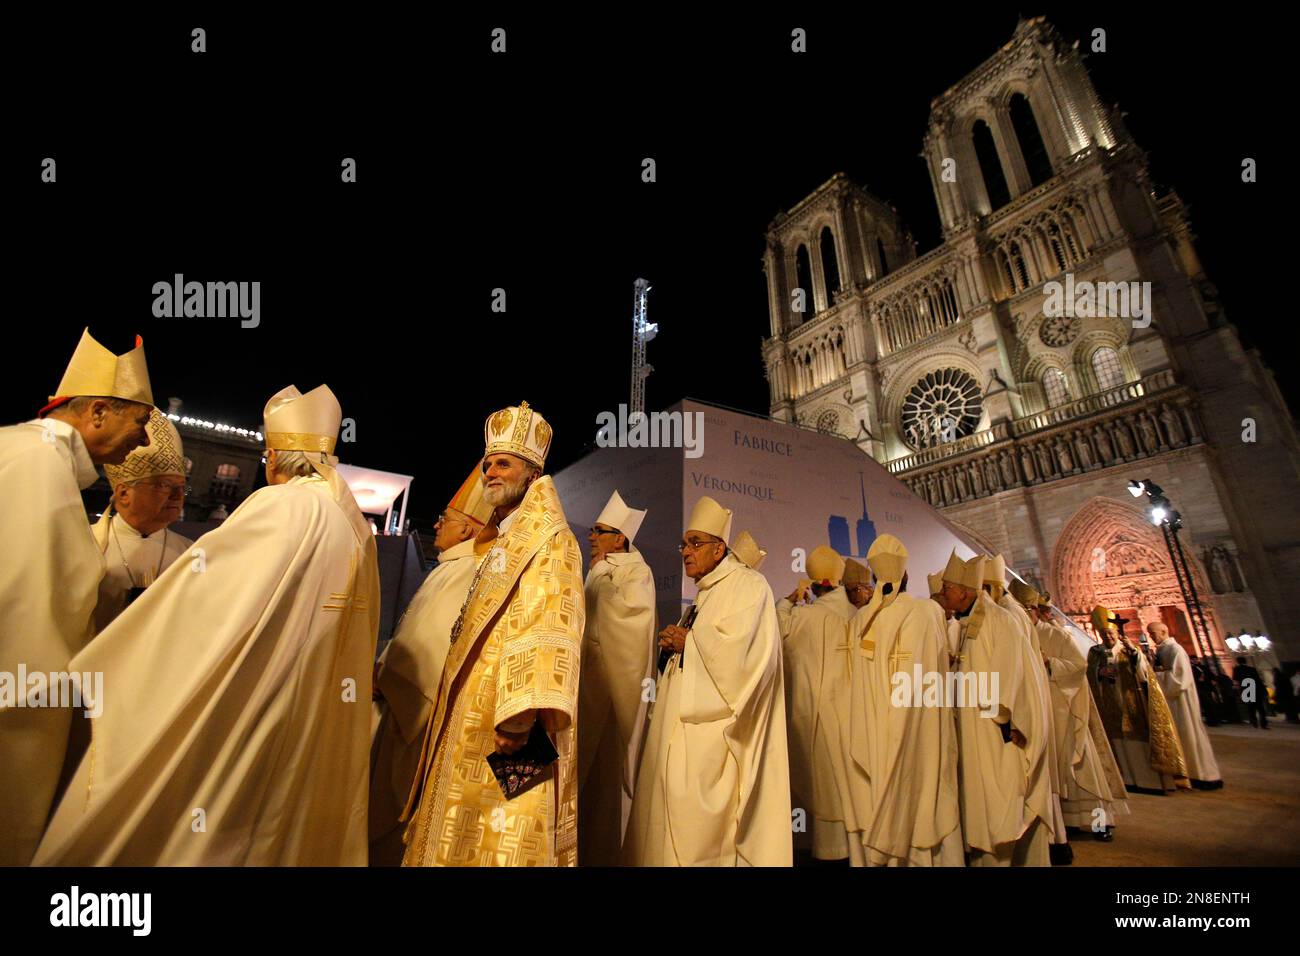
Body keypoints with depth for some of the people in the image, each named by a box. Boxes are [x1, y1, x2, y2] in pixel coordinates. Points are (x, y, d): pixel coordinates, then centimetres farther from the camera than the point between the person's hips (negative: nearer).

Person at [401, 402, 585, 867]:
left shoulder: (548, 537, -7)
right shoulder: (502, 542, 20)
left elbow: (550, 623, -20)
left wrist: (522, 708, -29)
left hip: (508, 726, -9)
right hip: (473, 724, 9)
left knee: (498, 841, -5)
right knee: (461, 837, 14)